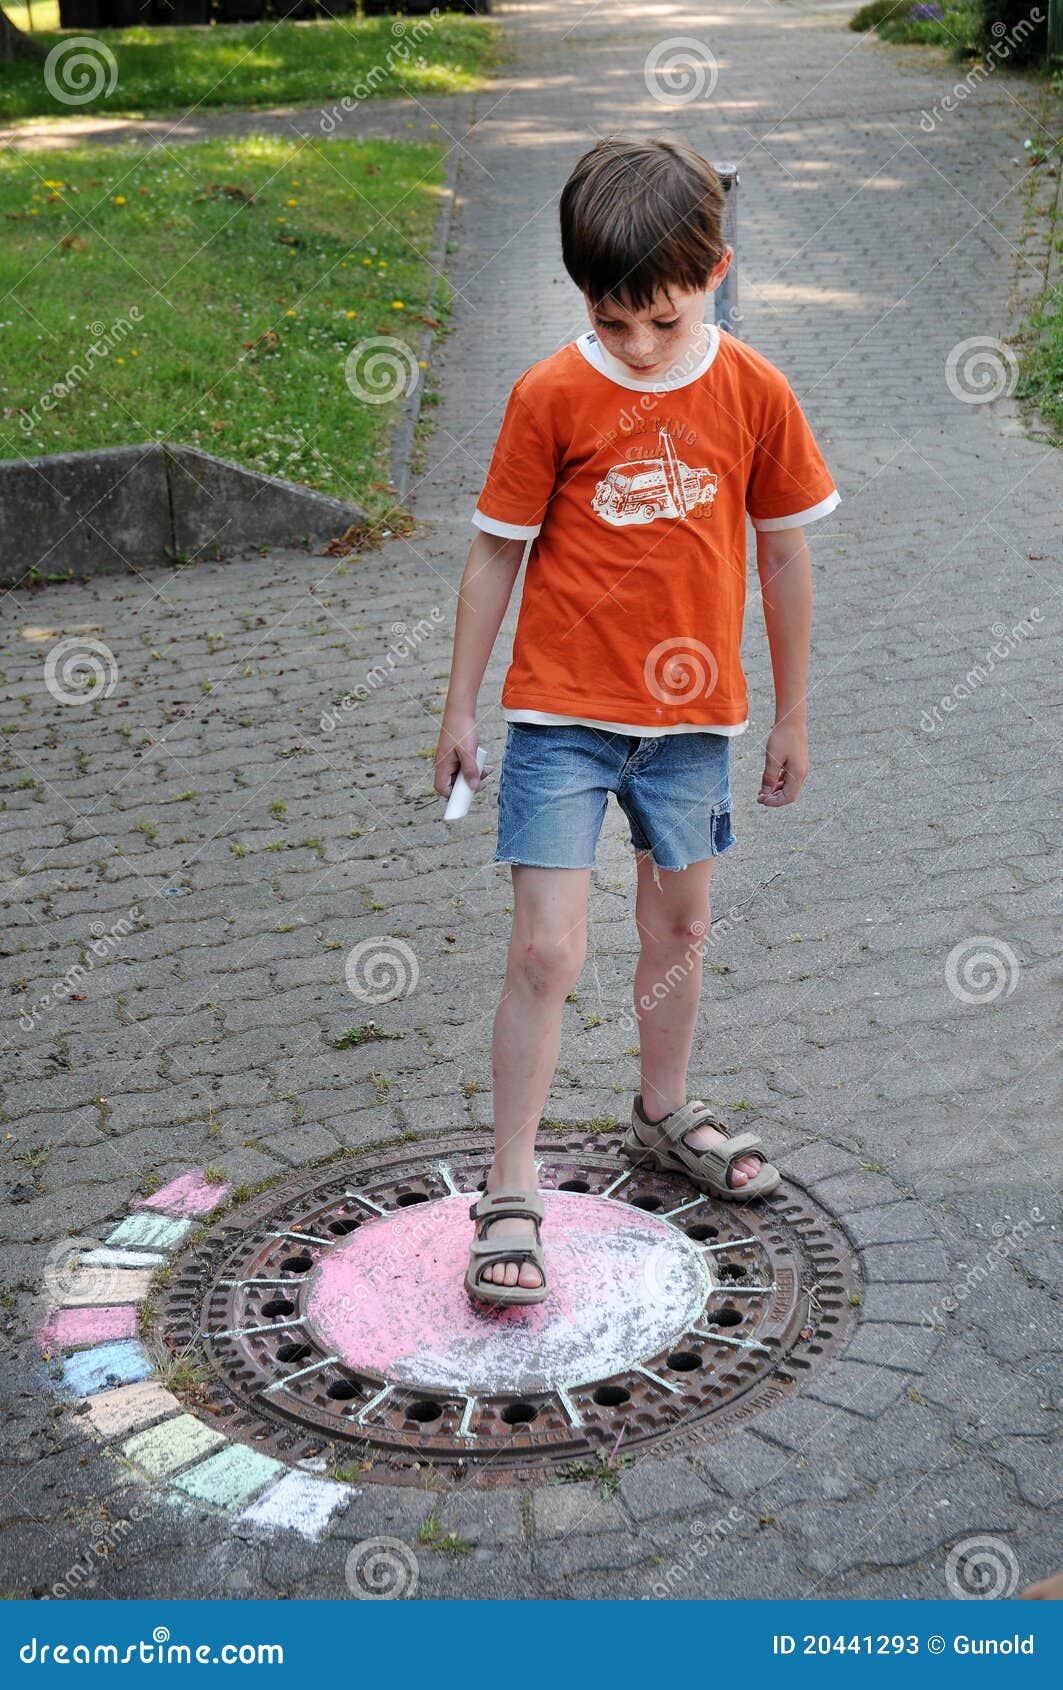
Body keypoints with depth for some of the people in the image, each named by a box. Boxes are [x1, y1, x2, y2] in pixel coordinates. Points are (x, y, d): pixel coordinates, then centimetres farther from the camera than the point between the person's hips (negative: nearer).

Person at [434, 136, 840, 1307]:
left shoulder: (753, 391, -4)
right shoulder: (551, 396, -10)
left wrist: (791, 713, 9)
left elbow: (783, 552, 5)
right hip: (562, 713, -3)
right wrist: (460, 708, 0)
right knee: (547, 951, -8)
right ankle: (510, 1194, 4)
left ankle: (665, 1113, 41)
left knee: (679, 924, 18)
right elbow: (497, 553, -3)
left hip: (690, 711, 3)